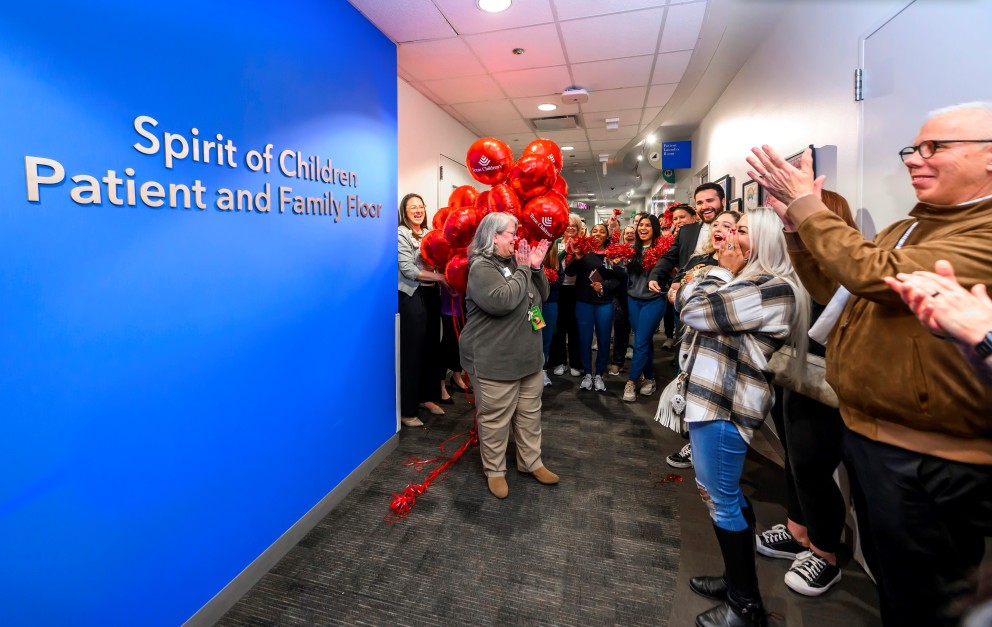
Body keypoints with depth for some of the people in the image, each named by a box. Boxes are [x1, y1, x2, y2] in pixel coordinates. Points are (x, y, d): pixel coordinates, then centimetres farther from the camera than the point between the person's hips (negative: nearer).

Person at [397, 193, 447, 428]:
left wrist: (444, 279, -8)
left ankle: (428, 397, 29)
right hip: (412, 296, -7)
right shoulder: (400, 233, -6)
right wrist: (441, 277, -17)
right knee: (412, 351, -2)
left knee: (431, 347, 13)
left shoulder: (428, 233, 14)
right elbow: (408, 269, -16)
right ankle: (407, 410, 8)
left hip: (431, 294, 7)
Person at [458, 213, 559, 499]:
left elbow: (542, 295, 13)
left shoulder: (515, 262, 10)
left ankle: (531, 462, 35)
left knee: (530, 413, 18)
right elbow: (501, 301, -30)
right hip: (495, 361, -8)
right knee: (495, 419, 5)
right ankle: (495, 471, 24)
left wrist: (536, 267, -3)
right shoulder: (482, 268, -15)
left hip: (528, 356, 8)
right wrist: (524, 270, -19)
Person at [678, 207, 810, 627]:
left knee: (723, 501, 3)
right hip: (710, 394, 10)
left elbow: (695, 310, -20)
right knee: (718, 493, 21)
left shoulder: (775, 289, -17)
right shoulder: (744, 280, 15)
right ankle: (736, 579, 40)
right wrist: (722, 270, 7)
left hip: (726, 403, -10)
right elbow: (687, 298, 13)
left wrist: (722, 269, -8)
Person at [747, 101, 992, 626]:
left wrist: (808, 204, -19)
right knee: (884, 572, 28)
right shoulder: (908, 228, 11)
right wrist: (797, 225, -3)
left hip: (926, 461, -8)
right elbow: (834, 291, 11)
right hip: (863, 431, 8)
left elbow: (874, 274, -30)